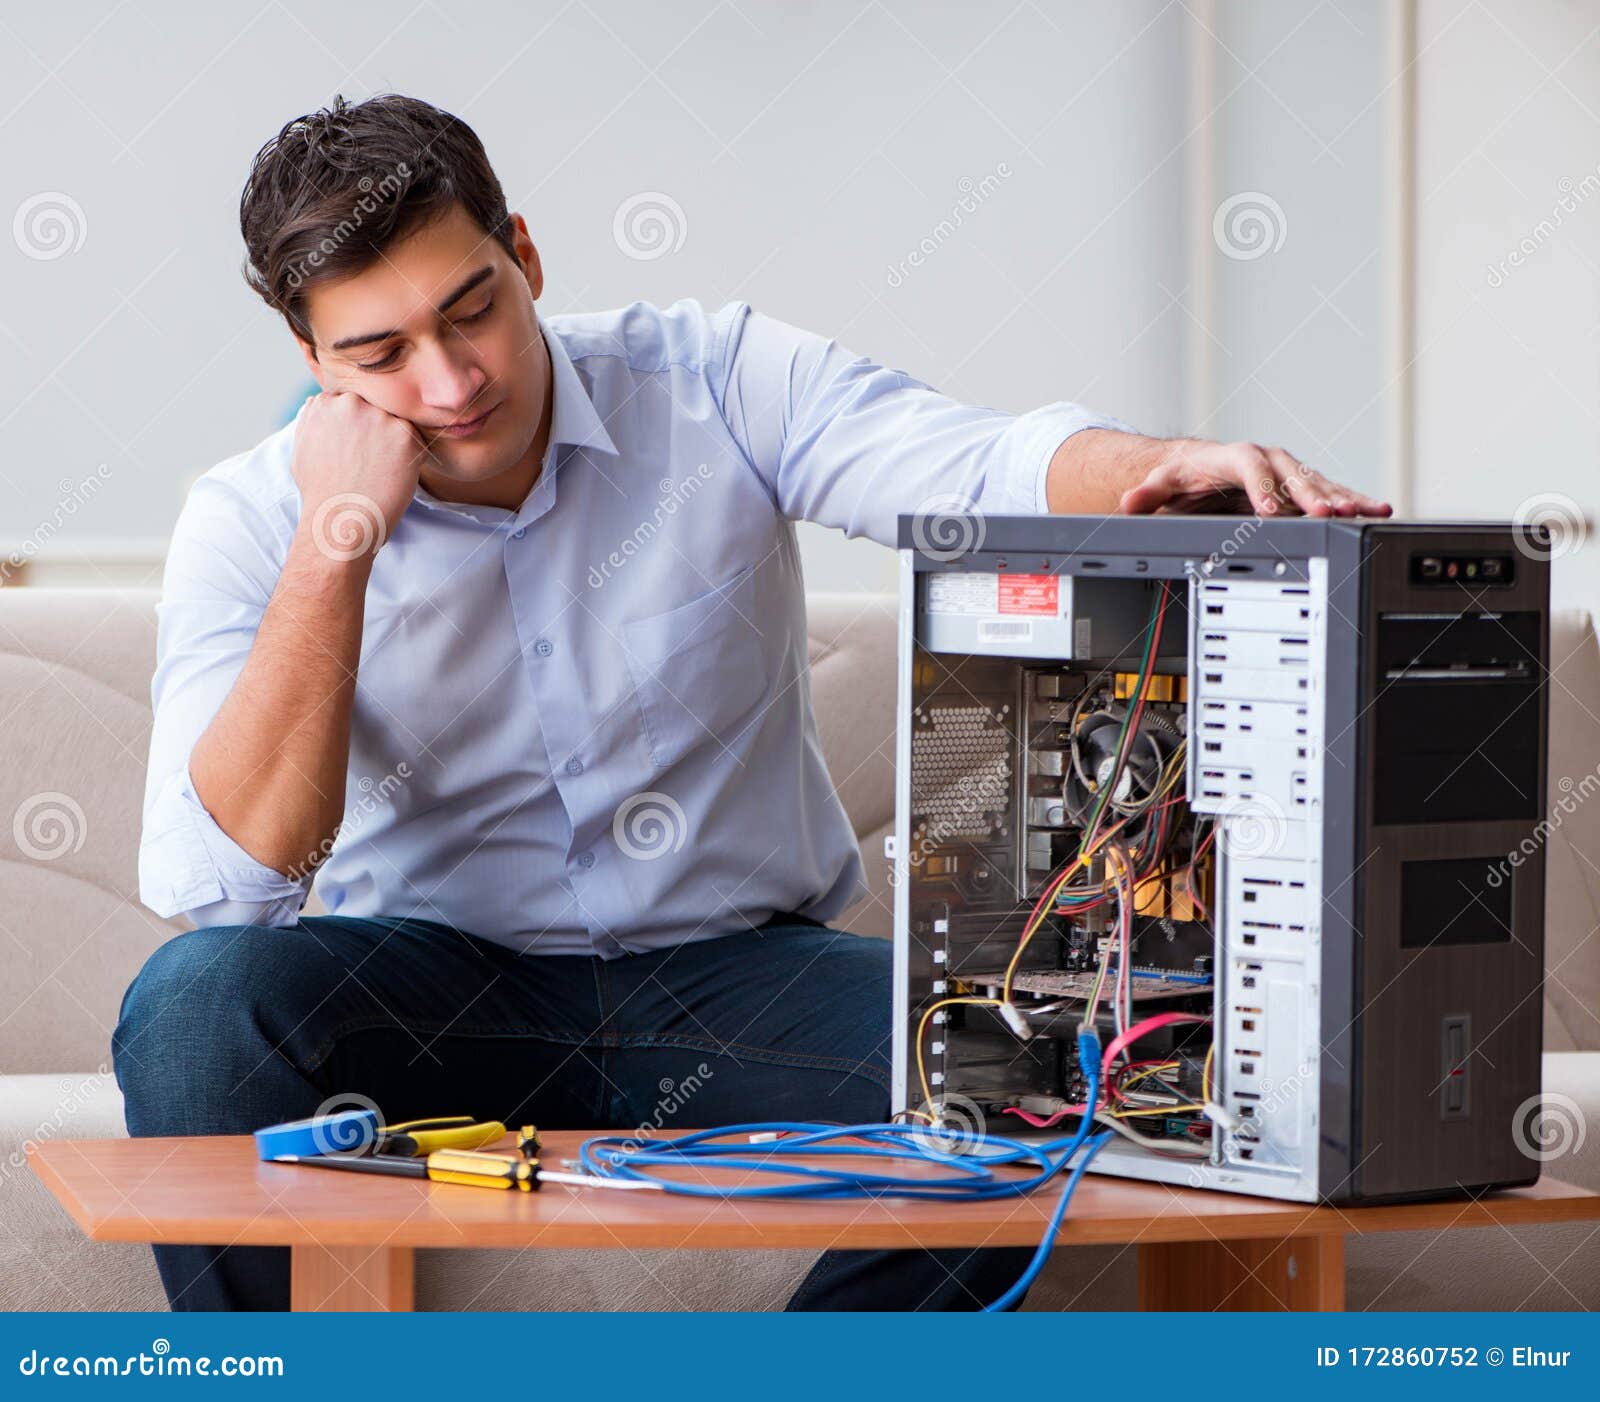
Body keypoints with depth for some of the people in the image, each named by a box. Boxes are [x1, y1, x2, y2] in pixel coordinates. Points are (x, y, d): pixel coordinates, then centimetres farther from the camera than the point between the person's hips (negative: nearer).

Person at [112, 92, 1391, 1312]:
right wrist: (337, 544, -25)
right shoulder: (253, 522, -8)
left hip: (736, 971, 1)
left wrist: (1163, 470, -45)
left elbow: (984, 469, -22)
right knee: (196, 1005, -31)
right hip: (427, 987, 0)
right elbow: (218, 881, -21)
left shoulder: (714, 384, -6)